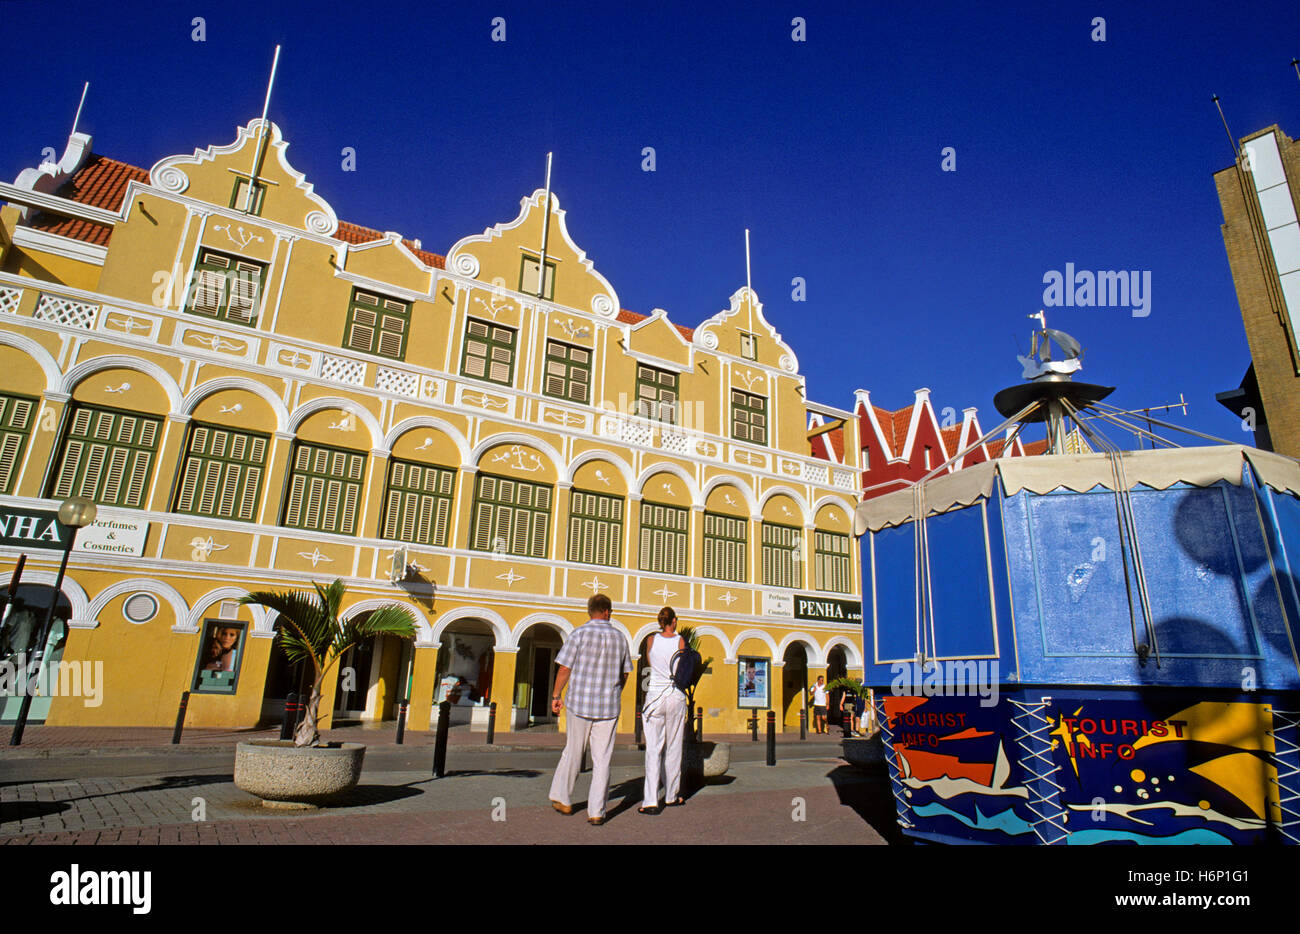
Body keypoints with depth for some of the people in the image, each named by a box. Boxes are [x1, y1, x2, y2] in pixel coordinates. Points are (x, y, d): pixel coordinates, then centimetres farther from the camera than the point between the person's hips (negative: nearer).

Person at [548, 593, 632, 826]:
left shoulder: (580, 633, -7)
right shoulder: (619, 637, 2)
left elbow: (564, 669, -6)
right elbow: (624, 673, 11)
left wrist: (556, 696, 5)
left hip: (579, 703, -1)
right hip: (608, 707, 1)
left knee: (572, 753, 15)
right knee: (602, 760, 5)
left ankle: (562, 799, 28)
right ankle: (596, 812, 5)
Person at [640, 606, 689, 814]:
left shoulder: (652, 640, 0)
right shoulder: (680, 641, -4)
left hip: (654, 696, 0)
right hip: (676, 697, 0)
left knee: (653, 750, 1)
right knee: (674, 748, 13)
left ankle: (651, 801, -6)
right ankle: (672, 795, 26)